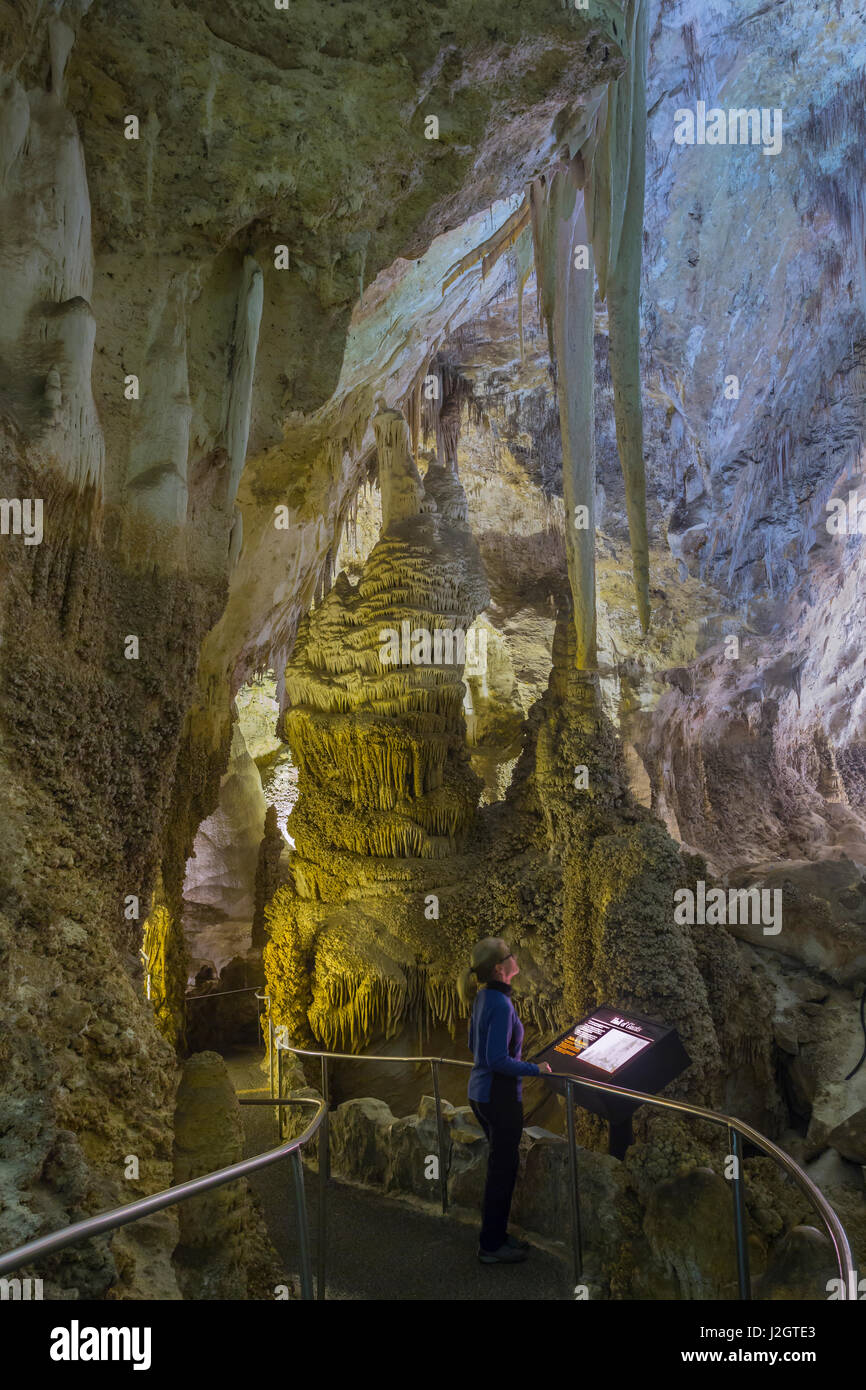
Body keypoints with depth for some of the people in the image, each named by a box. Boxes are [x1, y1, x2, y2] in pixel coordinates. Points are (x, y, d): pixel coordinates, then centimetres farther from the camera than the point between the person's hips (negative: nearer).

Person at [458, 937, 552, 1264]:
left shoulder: (483, 998, 5)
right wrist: (535, 1069, -14)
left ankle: (494, 1235, 33)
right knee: (503, 1170, 4)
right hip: (500, 1096, -9)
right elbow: (498, 1060, -26)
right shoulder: (500, 1004, -24)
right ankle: (492, 1247, 16)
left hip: (480, 1092, 9)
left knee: (500, 1166, 21)